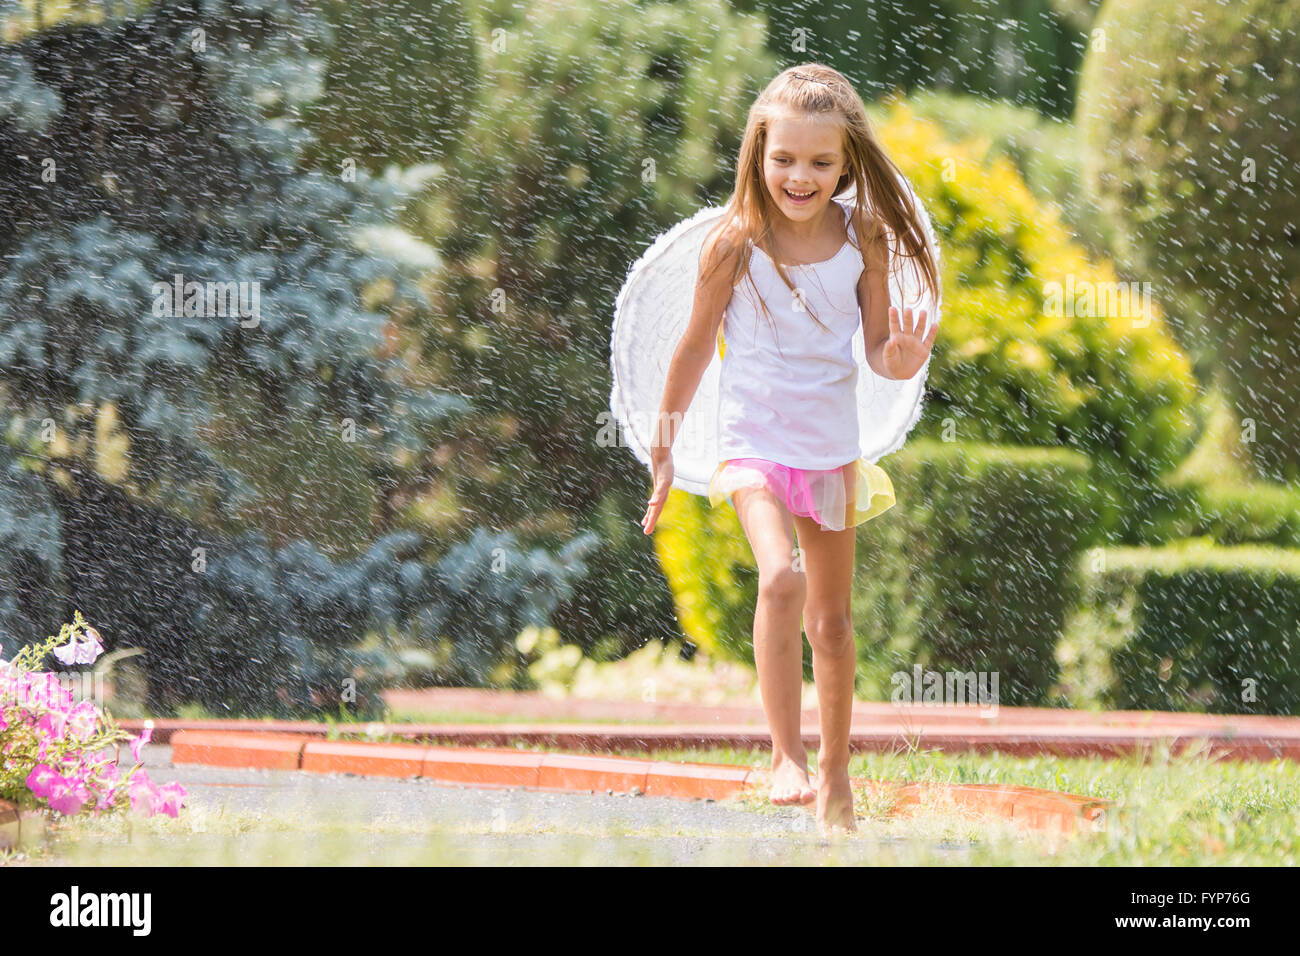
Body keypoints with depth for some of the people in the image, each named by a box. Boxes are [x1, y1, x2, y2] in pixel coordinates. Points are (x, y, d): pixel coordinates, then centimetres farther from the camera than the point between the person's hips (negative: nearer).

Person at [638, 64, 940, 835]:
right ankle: (786, 757, -21)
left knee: (832, 618, 14)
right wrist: (664, 451, 5)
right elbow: (697, 347, -1)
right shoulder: (737, 241, -12)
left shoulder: (863, 238, -5)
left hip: (833, 447, 3)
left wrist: (901, 361, -22)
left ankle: (835, 770, 31)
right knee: (782, 579, -27)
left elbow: (878, 345, 3)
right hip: (755, 443, -3)